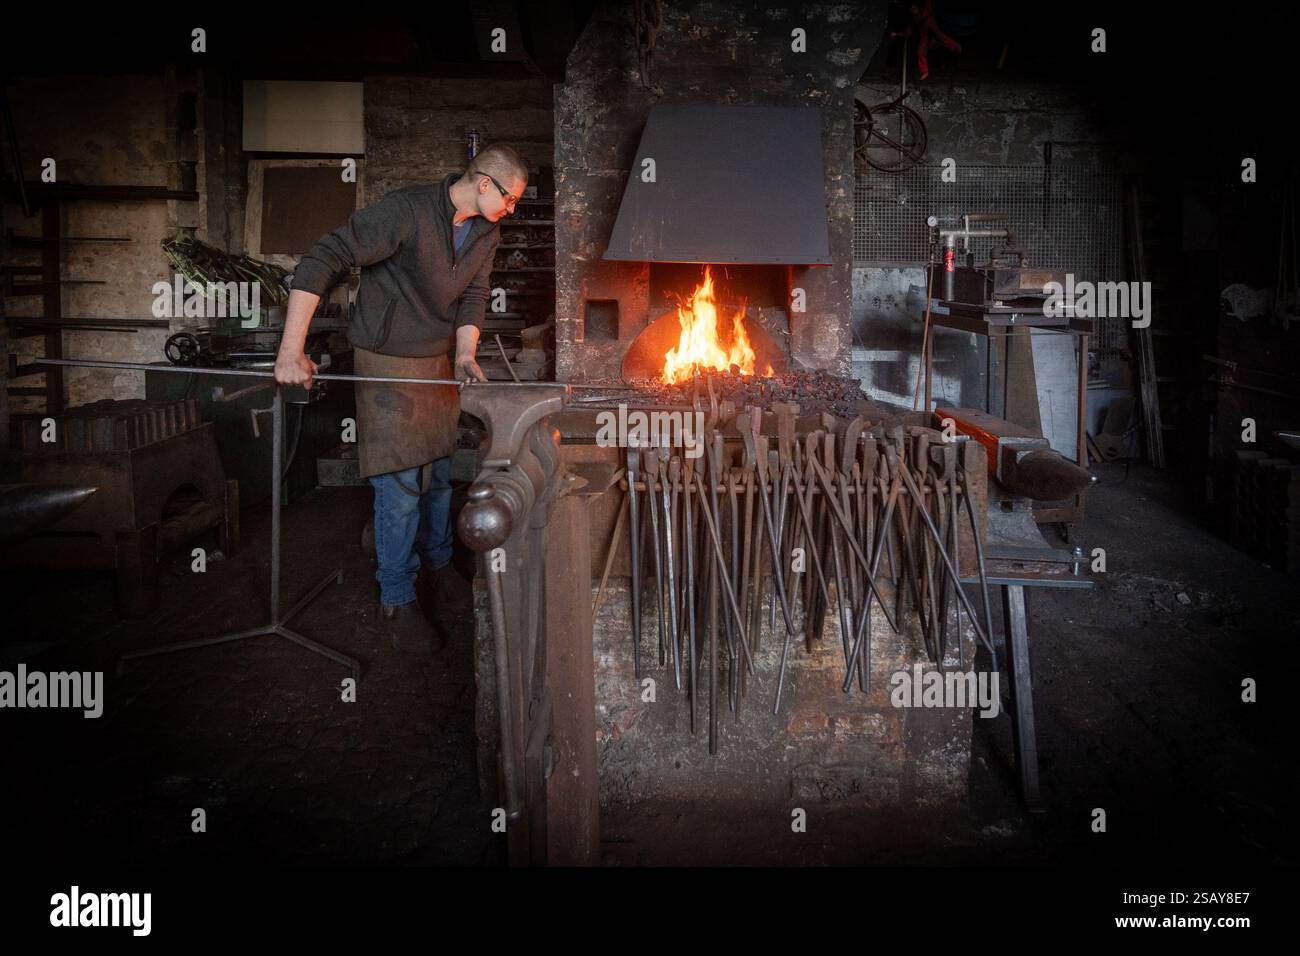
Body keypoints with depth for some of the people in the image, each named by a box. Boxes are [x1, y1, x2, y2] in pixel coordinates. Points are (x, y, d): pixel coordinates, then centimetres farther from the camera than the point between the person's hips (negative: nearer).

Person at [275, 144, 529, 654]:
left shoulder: (486, 233, 1)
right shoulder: (406, 211, -24)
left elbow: (472, 296, 6)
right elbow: (322, 259, -28)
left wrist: (465, 355, -12)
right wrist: (291, 350, -32)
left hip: (439, 361, 7)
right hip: (387, 363, -7)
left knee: (442, 472, 16)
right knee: (400, 486, -6)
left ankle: (438, 565, 38)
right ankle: (397, 601, 8)